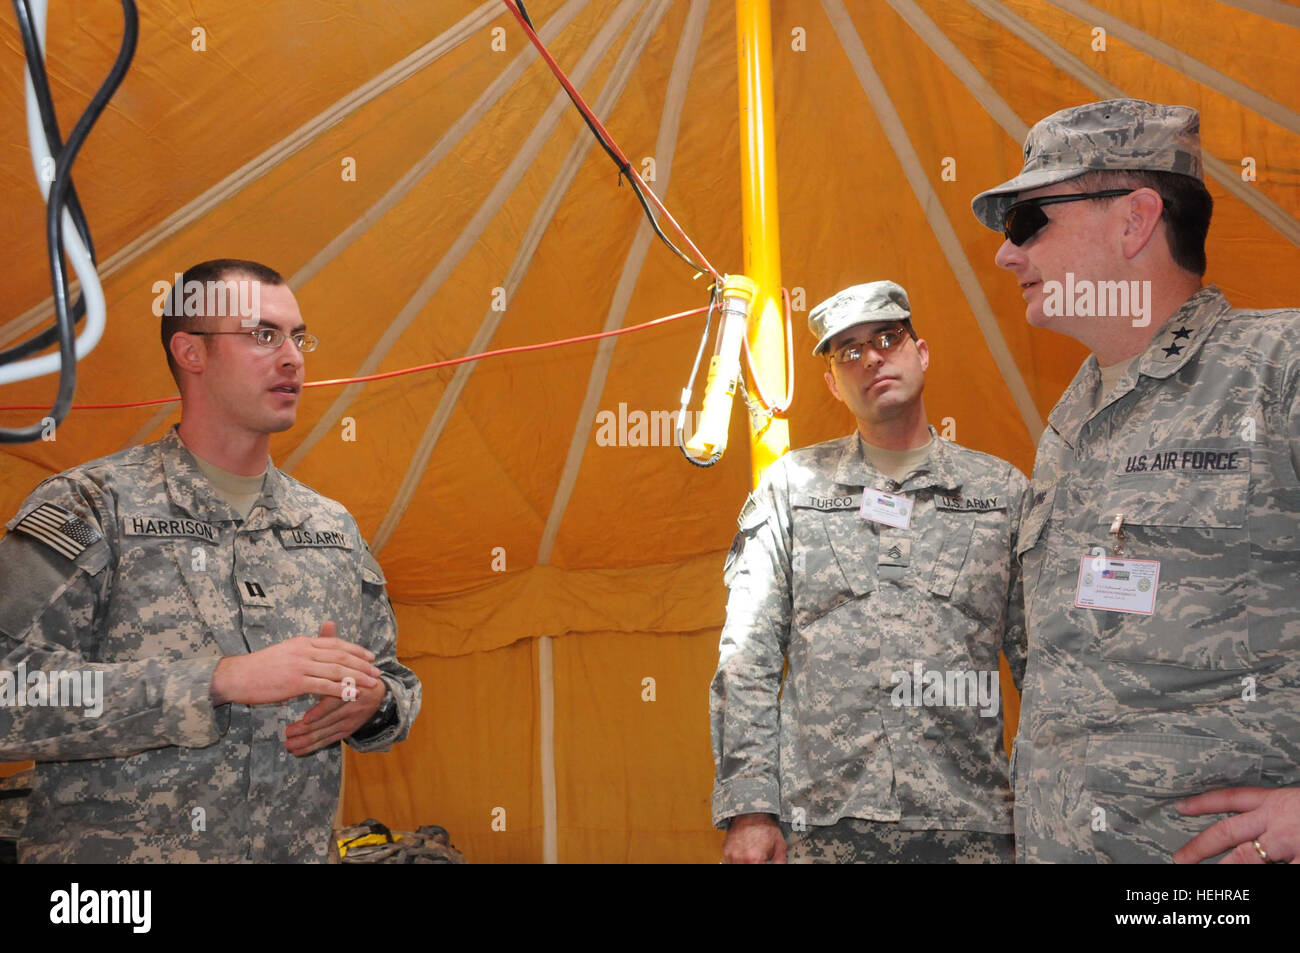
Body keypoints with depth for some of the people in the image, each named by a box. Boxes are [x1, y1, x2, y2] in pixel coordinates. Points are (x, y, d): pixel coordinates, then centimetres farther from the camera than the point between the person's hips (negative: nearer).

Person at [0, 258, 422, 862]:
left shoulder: (333, 526, 8)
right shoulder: (91, 506, -8)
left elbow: (390, 676, 15)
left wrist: (375, 703, -9)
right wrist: (221, 679, -27)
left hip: (300, 852, 5)